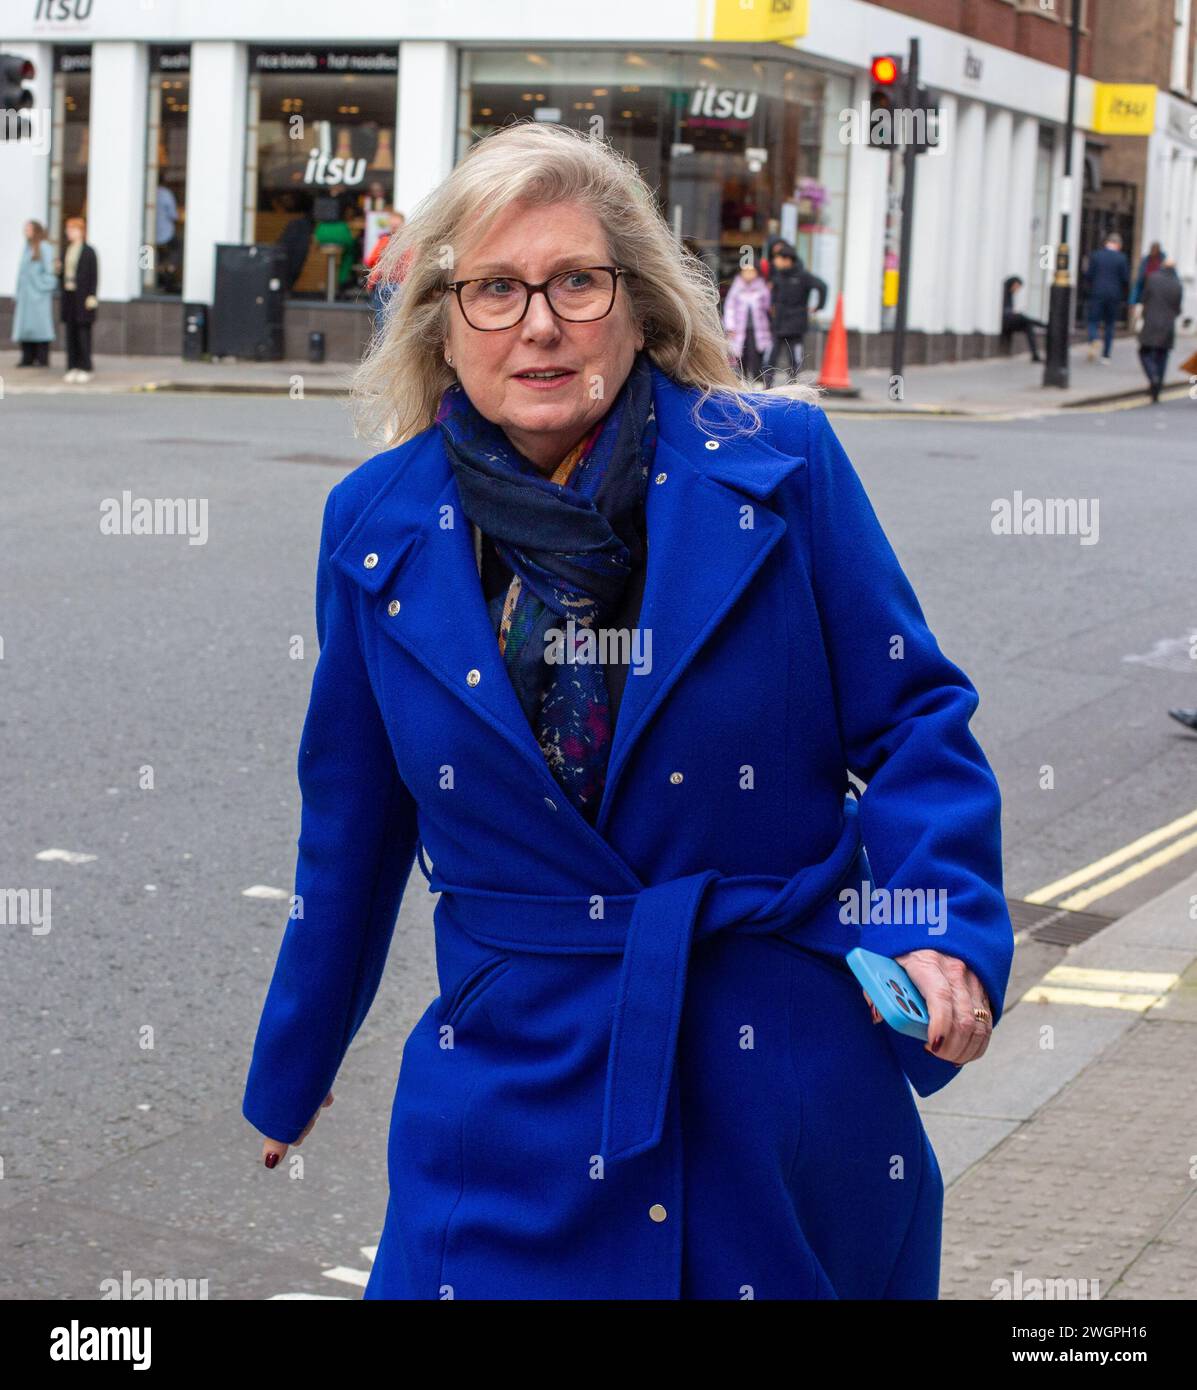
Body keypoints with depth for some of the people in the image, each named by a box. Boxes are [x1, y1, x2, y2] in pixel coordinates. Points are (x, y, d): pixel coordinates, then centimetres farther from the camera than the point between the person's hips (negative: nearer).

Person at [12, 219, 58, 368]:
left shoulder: (44, 247, -6)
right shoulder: (27, 248, 16)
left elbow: (49, 269, -8)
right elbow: (23, 271, 18)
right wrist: (17, 293, 15)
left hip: (38, 292, -7)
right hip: (25, 293, 7)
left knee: (39, 324, -7)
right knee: (25, 325, 3)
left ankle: (43, 358, -4)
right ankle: (28, 358, 5)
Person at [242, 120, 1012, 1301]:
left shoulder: (782, 465, -5)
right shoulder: (377, 526, 1)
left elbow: (913, 719, -1)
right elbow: (353, 825, 12)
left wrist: (942, 927, -18)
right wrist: (290, 1070, 20)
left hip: (787, 1072, -1)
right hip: (512, 1071, 1)